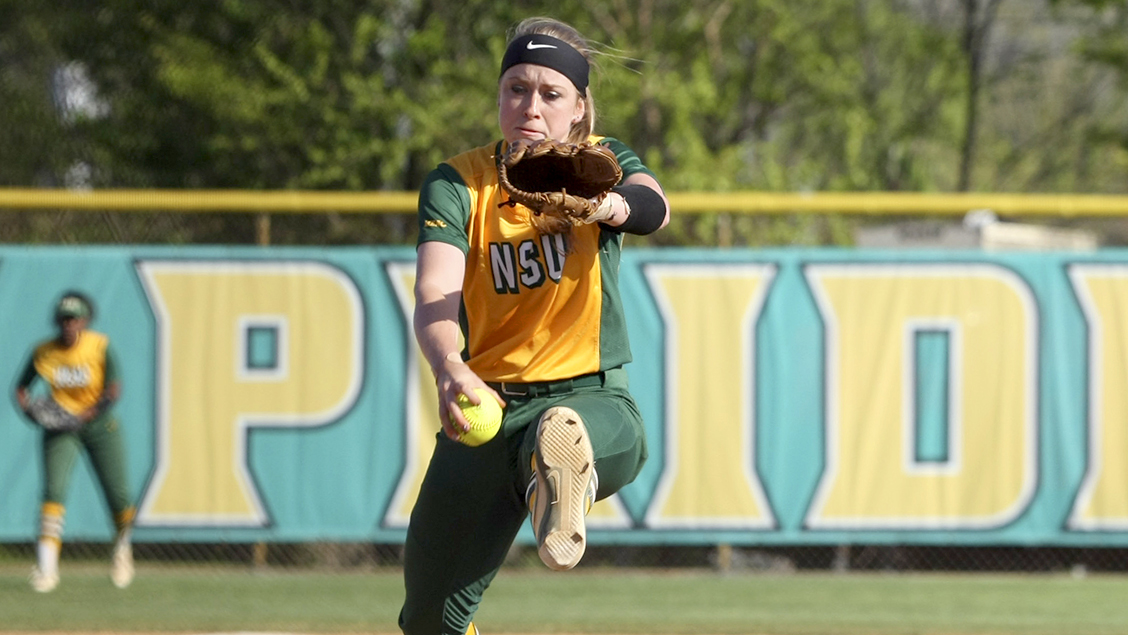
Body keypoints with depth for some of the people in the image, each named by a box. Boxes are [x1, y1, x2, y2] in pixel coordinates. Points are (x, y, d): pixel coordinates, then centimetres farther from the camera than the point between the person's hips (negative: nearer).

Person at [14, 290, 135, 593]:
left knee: (118, 495, 1)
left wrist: (88, 414, -33)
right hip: (60, 429, 0)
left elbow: (113, 390, -18)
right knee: (53, 490, -20)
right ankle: (46, 568, -24)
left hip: (99, 424, 0)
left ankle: (123, 549, 33)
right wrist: (28, 408, -18)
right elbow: (22, 388, 4)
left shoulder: (100, 347, -13)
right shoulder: (44, 352, -7)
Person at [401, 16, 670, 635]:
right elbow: (434, 299, -20)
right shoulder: (457, 184, -3)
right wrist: (448, 367, -43)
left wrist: (611, 205, -51)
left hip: (590, 395, 0)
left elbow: (653, 208, -25)